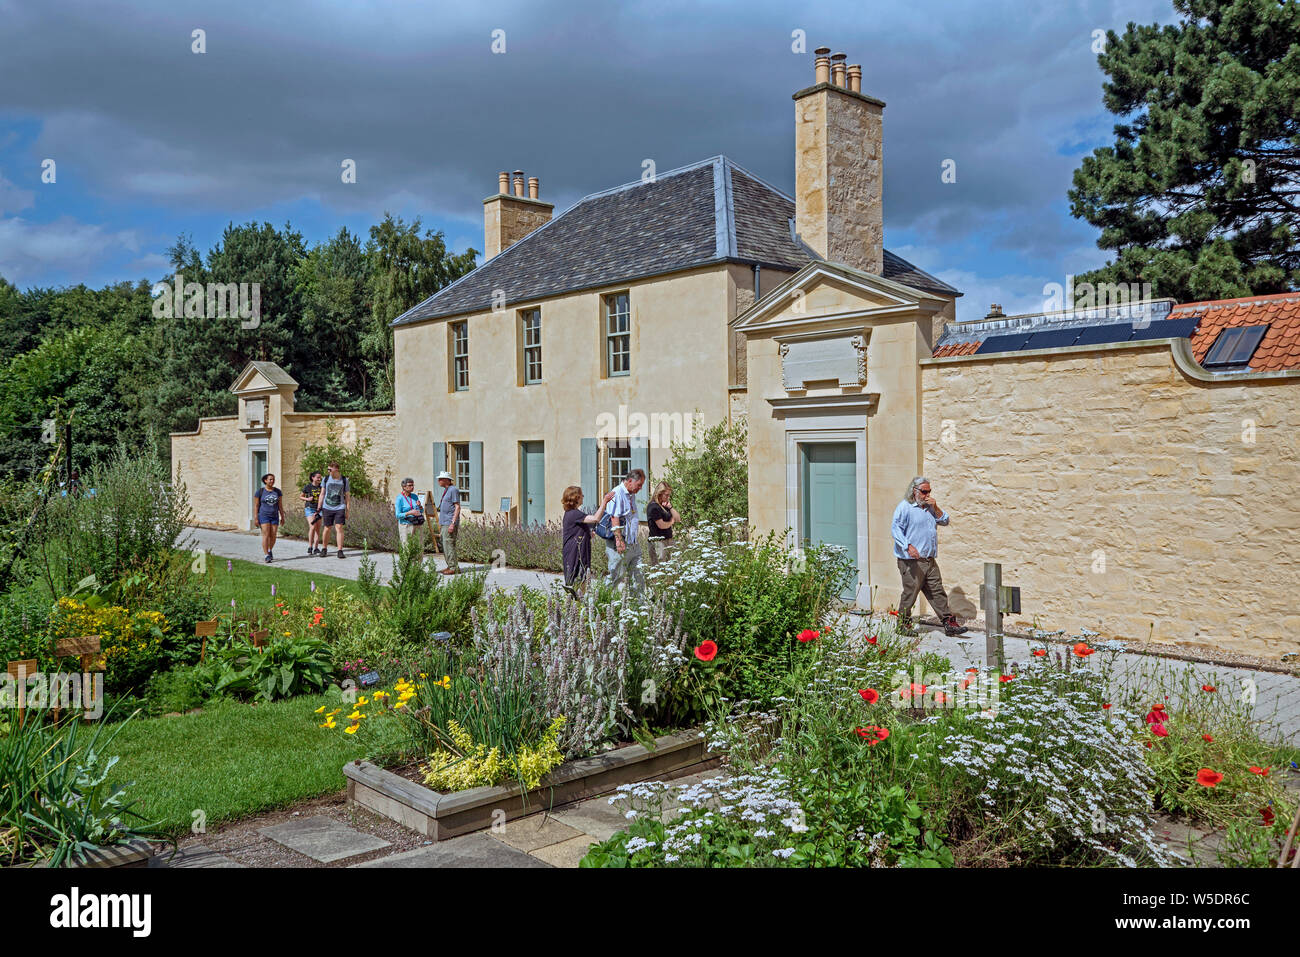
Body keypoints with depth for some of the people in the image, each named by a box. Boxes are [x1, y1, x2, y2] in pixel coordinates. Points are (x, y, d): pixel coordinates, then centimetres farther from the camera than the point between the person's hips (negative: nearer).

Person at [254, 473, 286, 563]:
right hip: (264, 516, -3)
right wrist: (256, 518, -3)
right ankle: (267, 556, -11)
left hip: (274, 516, 3)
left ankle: (270, 550, 29)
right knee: (266, 535, -11)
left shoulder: (277, 491, 7)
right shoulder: (260, 491, -1)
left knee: (273, 536, 3)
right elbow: (256, 505, 0)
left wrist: (282, 516, 9)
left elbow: (280, 505, 11)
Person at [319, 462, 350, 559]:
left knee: (339, 528, -10)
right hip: (327, 507, 2)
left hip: (340, 508, -2)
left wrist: (347, 511, 3)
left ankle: (340, 551, -9)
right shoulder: (326, 479, 6)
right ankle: (324, 549, 23)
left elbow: (347, 496, 7)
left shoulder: (344, 480, 2)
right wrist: (319, 508, 5)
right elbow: (322, 494, 9)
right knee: (327, 528, 6)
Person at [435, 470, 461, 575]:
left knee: (449, 545, -10)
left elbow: (457, 507, -16)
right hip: (444, 523, 10)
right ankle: (451, 566, 16)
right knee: (445, 546, 11)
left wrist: (453, 523, -22)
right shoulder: (446, 490, 18)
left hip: (450, 523, -10)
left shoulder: (453, 490, -11)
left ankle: (453, 568, -6)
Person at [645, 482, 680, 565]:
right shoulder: (653, 506, -11)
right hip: (657, 542, -9)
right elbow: (661, 525, -15)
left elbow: (678, 519, 13)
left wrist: (670, 507, 1)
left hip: (667, 541, 9)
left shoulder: (665, 505, 16)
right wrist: (671, 522, 4)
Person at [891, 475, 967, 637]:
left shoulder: (930, 507, 18)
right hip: (911, 561, -7)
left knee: (937, 591, 6)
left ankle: (948, 623, 7)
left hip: (930, 560, 7)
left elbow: (944, 521, 17)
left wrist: (935, 508, 1)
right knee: (910, 592, -3)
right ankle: (903, 625, 9)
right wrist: (908, 546, -24)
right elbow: (896, 529, -11)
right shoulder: (904, 507, -5)